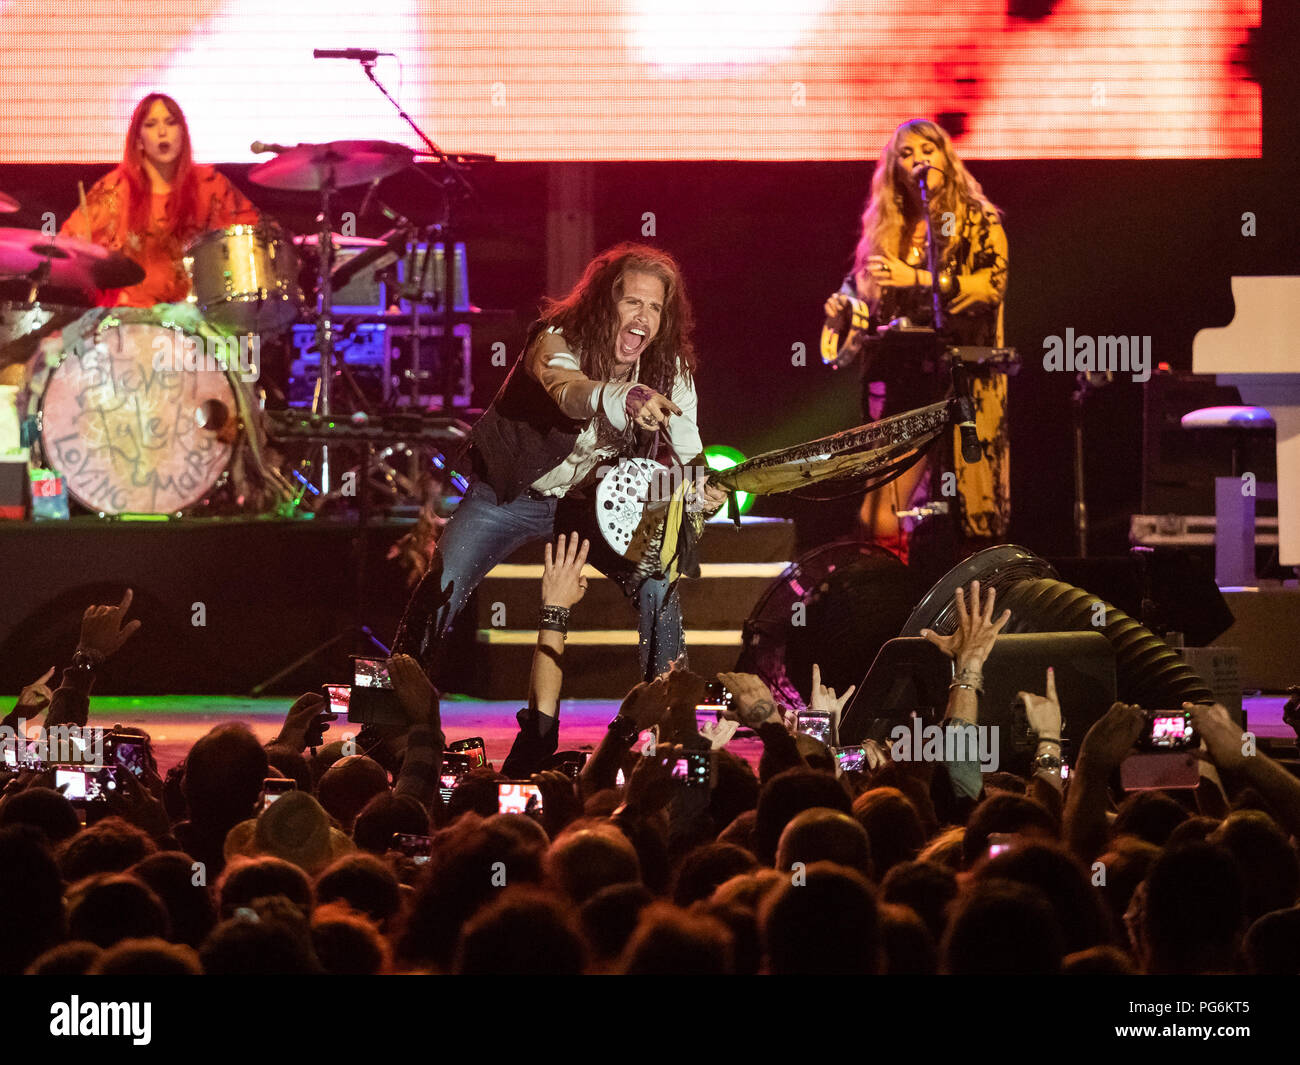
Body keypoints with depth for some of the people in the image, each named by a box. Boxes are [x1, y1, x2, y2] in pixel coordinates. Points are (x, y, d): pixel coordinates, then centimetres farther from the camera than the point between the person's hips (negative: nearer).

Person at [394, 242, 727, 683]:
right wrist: (625, 398, -74)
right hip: (509, 493, -3)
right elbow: (568, 390, -52)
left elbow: (687, 455, -10)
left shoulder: (669, 369, -14)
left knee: (657, 584, -11)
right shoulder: (558, 338, -29)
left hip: (592, 499, 4)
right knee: (442, 588, -14)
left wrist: (700, 493, -35)